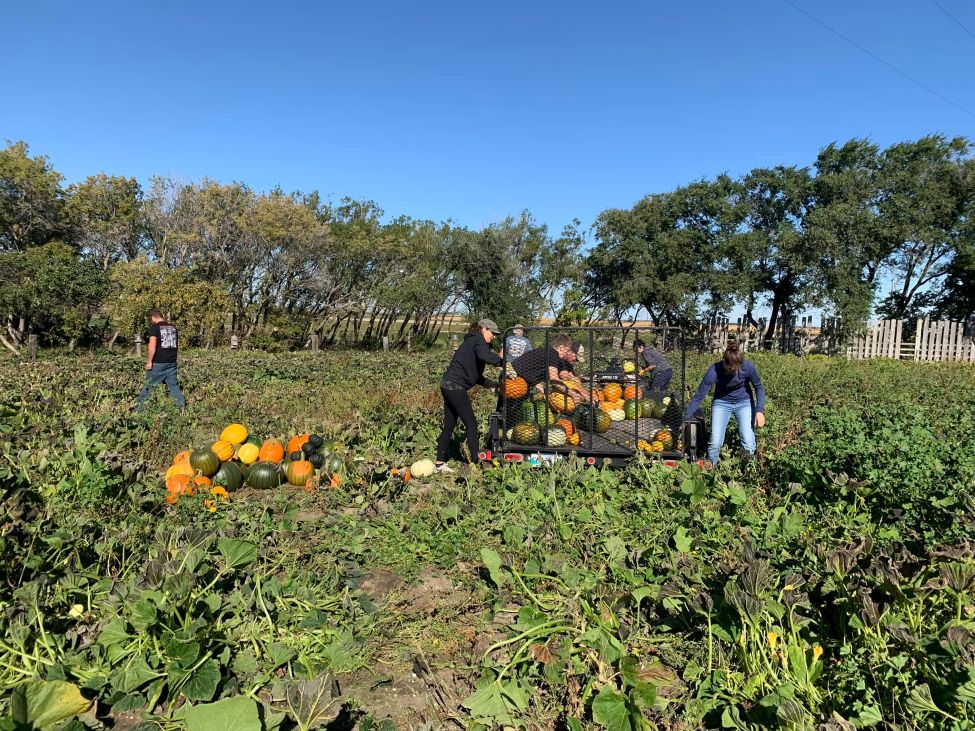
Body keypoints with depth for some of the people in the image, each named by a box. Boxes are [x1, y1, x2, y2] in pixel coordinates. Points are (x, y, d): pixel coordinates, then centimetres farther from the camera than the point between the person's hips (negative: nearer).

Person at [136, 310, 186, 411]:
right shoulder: (173, 327, 11)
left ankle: (138, 407, 12)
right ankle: (182, 405, 5)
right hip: (172, 363, 5)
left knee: (149, 385, 4)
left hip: (158, 363, -5)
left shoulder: (154, 327, -8)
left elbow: (152, 345, -17)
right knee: (173, 385, 10)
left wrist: (149, 361, -11)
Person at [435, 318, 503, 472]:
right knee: (471, 425, -6)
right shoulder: (478, 340, -6)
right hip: (456, 387, -10)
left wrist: (492, 384, 15)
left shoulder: (472, 341, 22)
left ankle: (439, 463, 19)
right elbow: (485, 356, -31)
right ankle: (477, 462, -3)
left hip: (449, 386, 10)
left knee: (449, 426, 14)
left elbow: (475, 374, 22)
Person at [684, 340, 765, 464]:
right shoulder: (714, 371, -28)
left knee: (749, 445, -12)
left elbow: (759, 387, -7)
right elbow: (699, 396, -21)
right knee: (715, 443, -10)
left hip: (744, 402, 1)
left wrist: (760, 411, -17)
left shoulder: (748, 367, -25)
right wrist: (685, 419, -20)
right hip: (721, 403, 0)